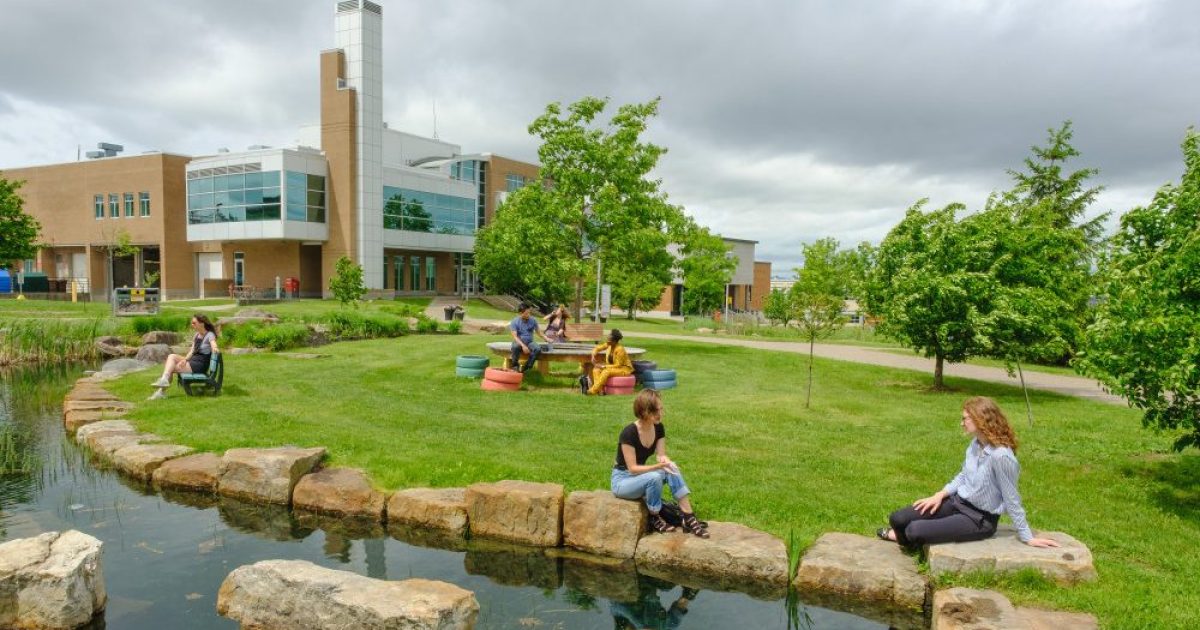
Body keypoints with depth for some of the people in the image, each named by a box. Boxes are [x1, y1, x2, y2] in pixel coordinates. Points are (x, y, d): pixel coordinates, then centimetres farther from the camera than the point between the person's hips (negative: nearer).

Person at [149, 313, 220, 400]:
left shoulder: (210, 335, -10)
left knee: (171, 367, -11)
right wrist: (185, 359, -10)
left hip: (200, 365, -7)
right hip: (192, 360, 7)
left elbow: (213, 345, -29)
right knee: (171, 356, -11)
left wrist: (215, 349, -53)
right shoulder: (196, 335, 13)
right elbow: (192, 351, 9)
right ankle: (164, 380, -19)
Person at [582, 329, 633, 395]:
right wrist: (593, 356, -9)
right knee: (596, 369, -14)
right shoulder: (608, 345, -4)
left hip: (624, 369, -8)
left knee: (606, 371, -33)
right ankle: (600, 390, -32)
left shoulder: (620, 349, -24)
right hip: (613, 367, 8)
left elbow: (618, 365, -21)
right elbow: (597, 348, 10)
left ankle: (592, 391, -32)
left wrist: (603, 366, -22)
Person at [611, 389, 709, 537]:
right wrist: (659, 466, -36)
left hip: (641, 475, 6)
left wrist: (665, 461, -31)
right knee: (654, 477, -33)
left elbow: (661, 456, -7)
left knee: (672, 470, -20)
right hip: (622, 480, -6)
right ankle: (654, 519, -9)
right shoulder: (629, 433, -27)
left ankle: (689, 518, -20)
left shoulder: (659, 428, -5)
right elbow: (632, 468, -26)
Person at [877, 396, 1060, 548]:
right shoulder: (976, 443, -1)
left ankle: (908, 537, 14)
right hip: (959, 501, 7)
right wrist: (940, 494, 2)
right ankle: (905, 537, 28)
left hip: (980, 519, -7)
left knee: (915, 530, -21)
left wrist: (1027, 538, -9)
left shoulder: (1001, 456, -27)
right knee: (898, 519, -5)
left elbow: (1011, 500, -18)